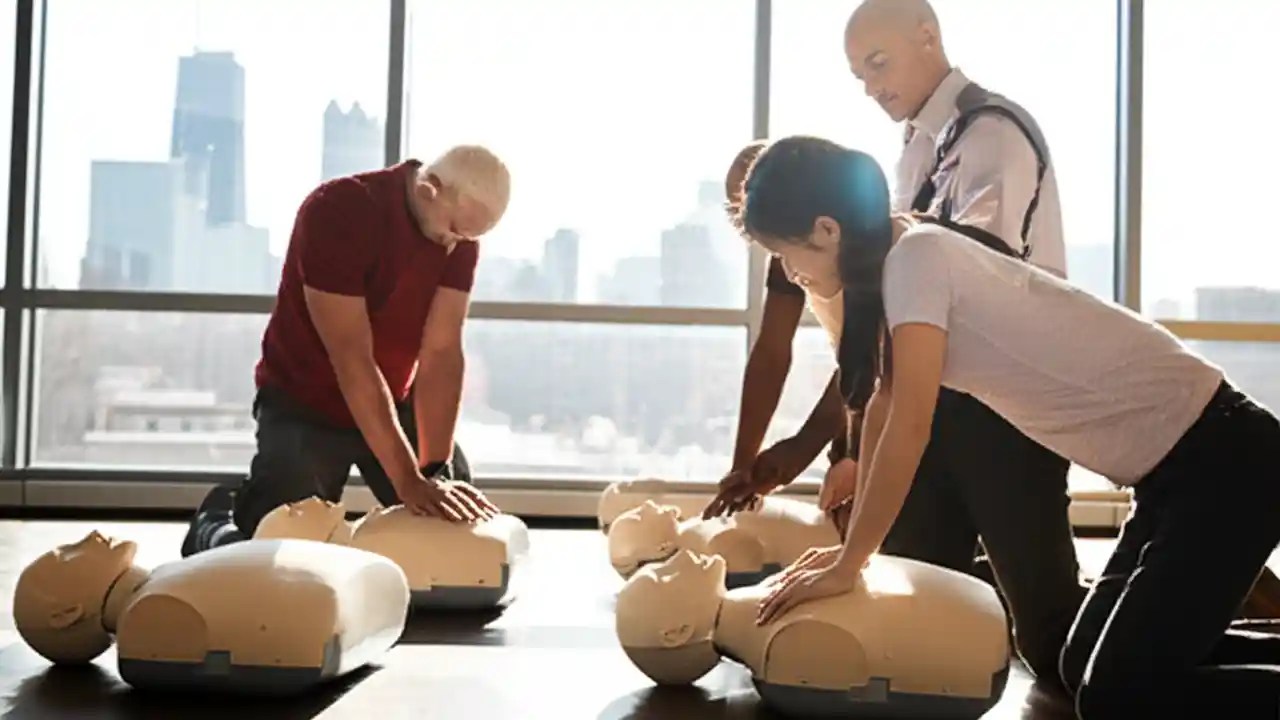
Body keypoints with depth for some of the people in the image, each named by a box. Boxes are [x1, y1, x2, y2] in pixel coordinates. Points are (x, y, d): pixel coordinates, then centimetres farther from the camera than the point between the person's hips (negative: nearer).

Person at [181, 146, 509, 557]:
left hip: (397, 402, 5)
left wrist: (438, 469, -25)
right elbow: (352, 359, -31)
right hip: (305, 405, -4)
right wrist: (409, 480, -35)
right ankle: (215, 522, 24)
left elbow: (442, 352, -15)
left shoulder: (461, 233, -12)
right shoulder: (336, 211, -28)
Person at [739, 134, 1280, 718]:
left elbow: (908, 428, -22)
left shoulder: (915, 255, -21)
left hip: (1220, 457, -9)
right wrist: (853, 545, 15)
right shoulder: (901, 257, 6)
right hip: (1175, 461, 9)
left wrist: (847, 565, -13)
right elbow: (883, 404, 12)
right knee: (1084, 667, 15)